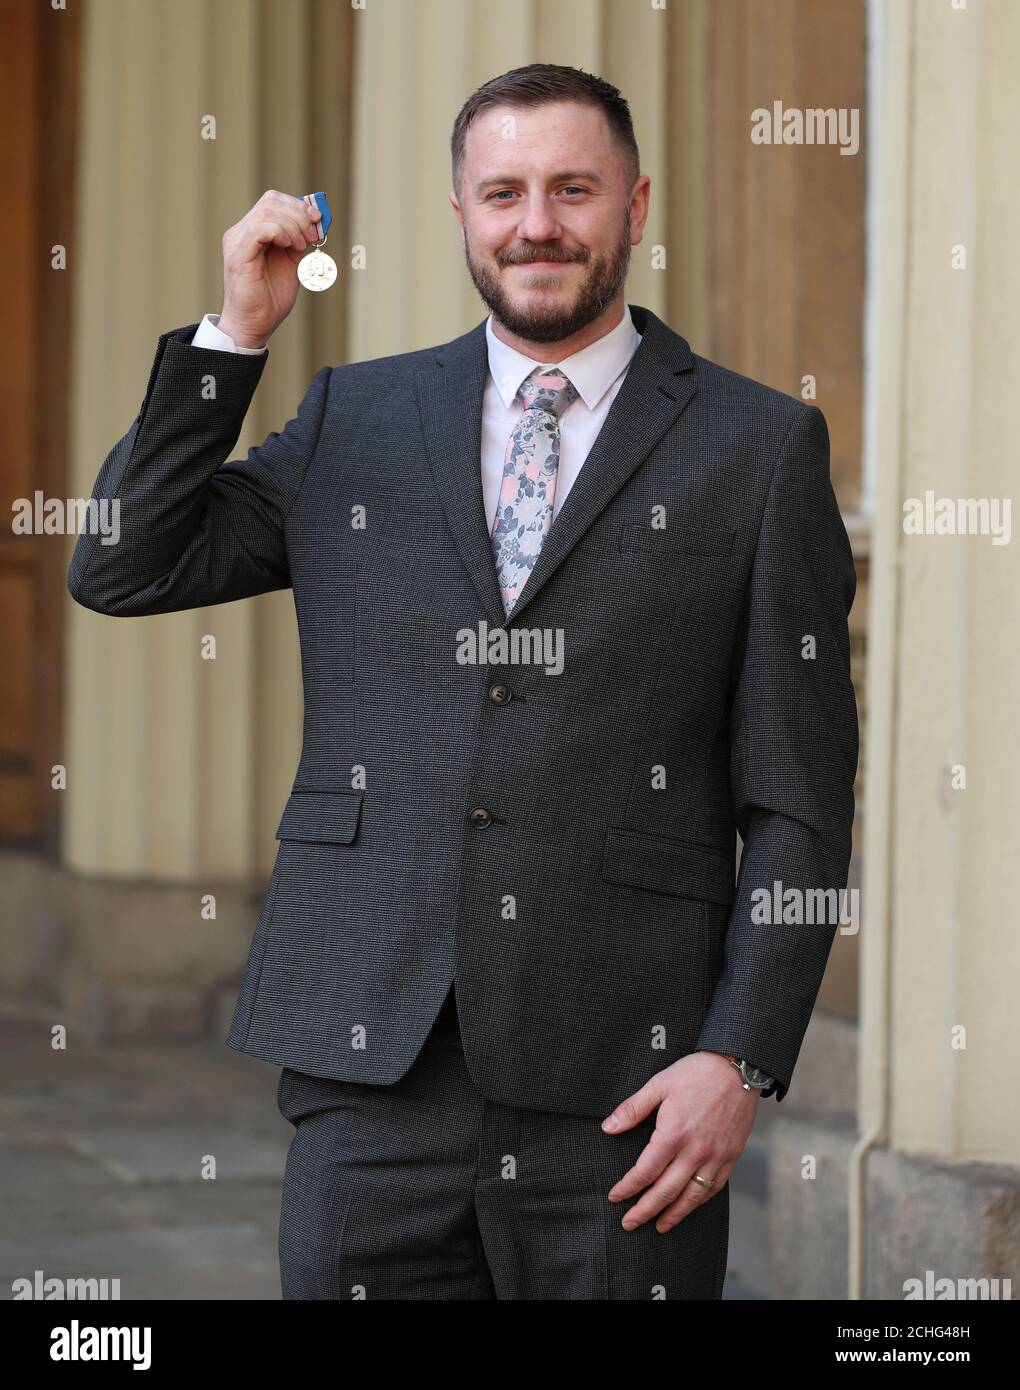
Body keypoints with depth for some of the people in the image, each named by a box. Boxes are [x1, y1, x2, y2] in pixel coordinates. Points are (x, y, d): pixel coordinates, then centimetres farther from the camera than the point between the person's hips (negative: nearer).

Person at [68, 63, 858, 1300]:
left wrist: (742, 1058, -7)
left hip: (619, 1087, -2)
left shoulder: (759, 446, 5)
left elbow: (797, 799, 2)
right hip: (369, 1061, 2)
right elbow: (120, 572, 10)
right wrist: (238, 331, 2)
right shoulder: (353, 420, 14)